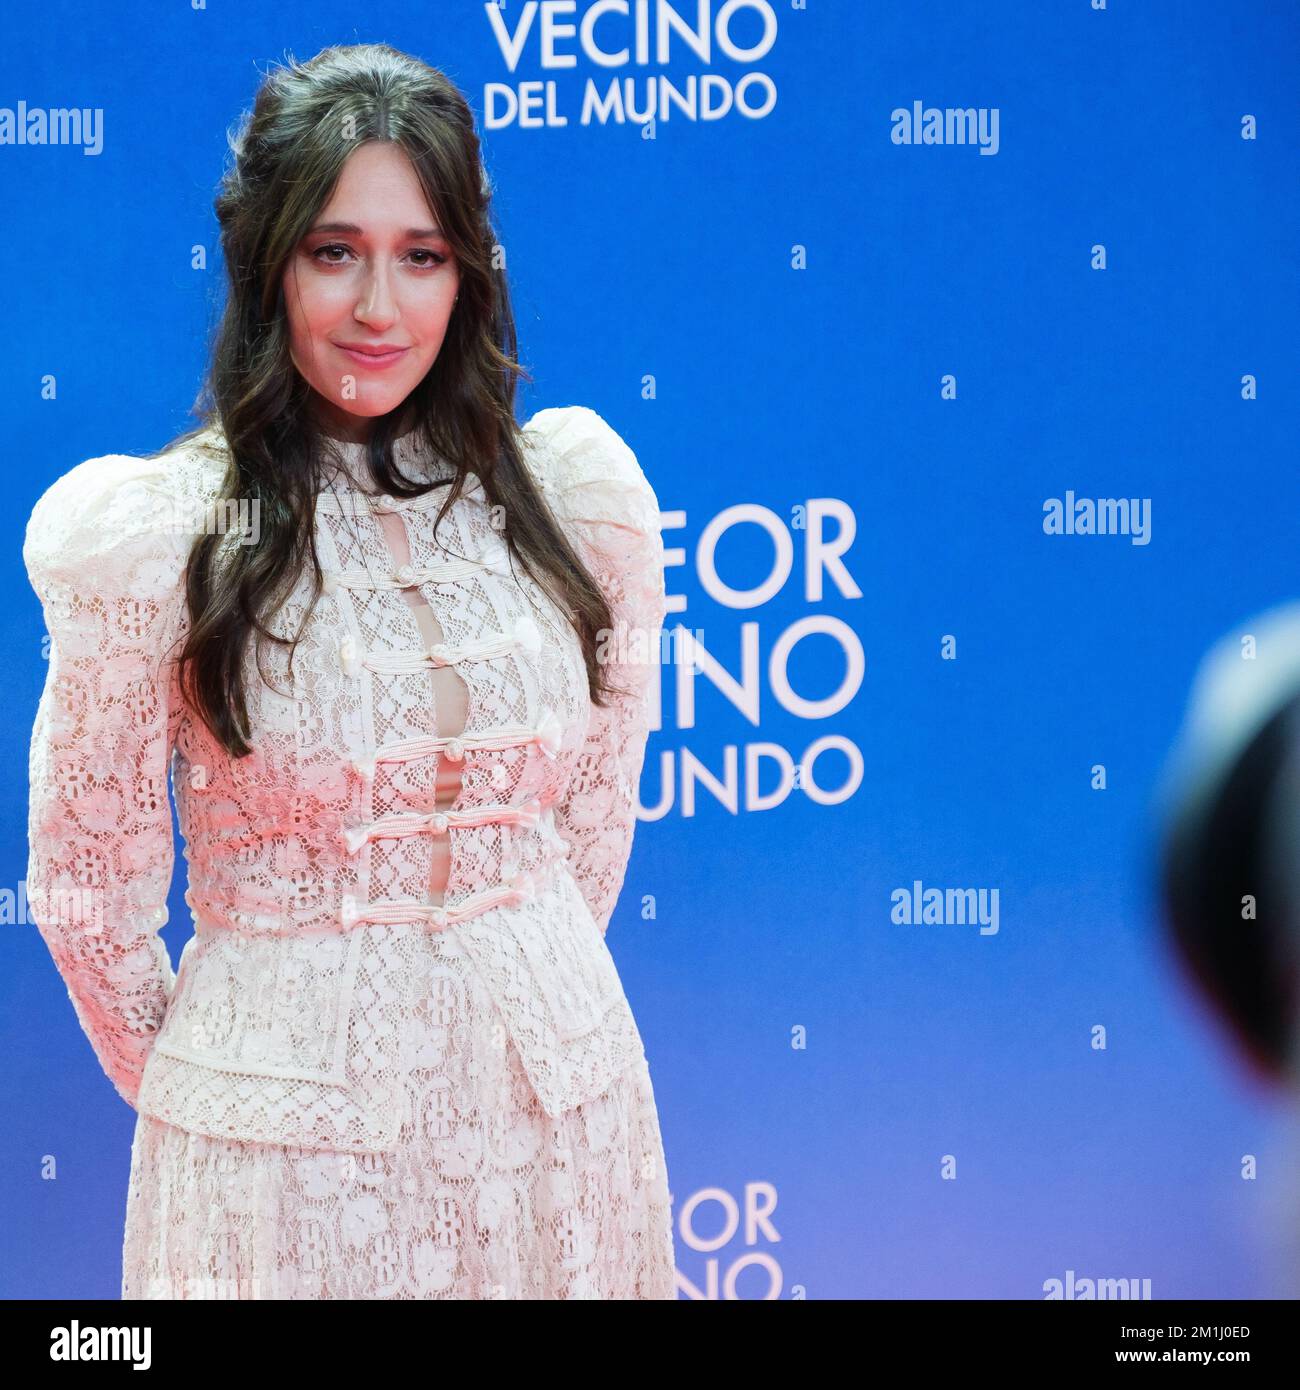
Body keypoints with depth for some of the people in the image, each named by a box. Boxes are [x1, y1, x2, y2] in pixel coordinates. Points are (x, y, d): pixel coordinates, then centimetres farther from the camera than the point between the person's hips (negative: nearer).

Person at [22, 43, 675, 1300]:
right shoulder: (158, 534, -11)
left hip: (554, 1090, 3)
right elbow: (88, 878, -2)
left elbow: (600, 796, 7)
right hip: (289, 1134, -3)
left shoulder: (576, 488, -4)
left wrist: (510, 984, 12)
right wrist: (180, 1086, 8)